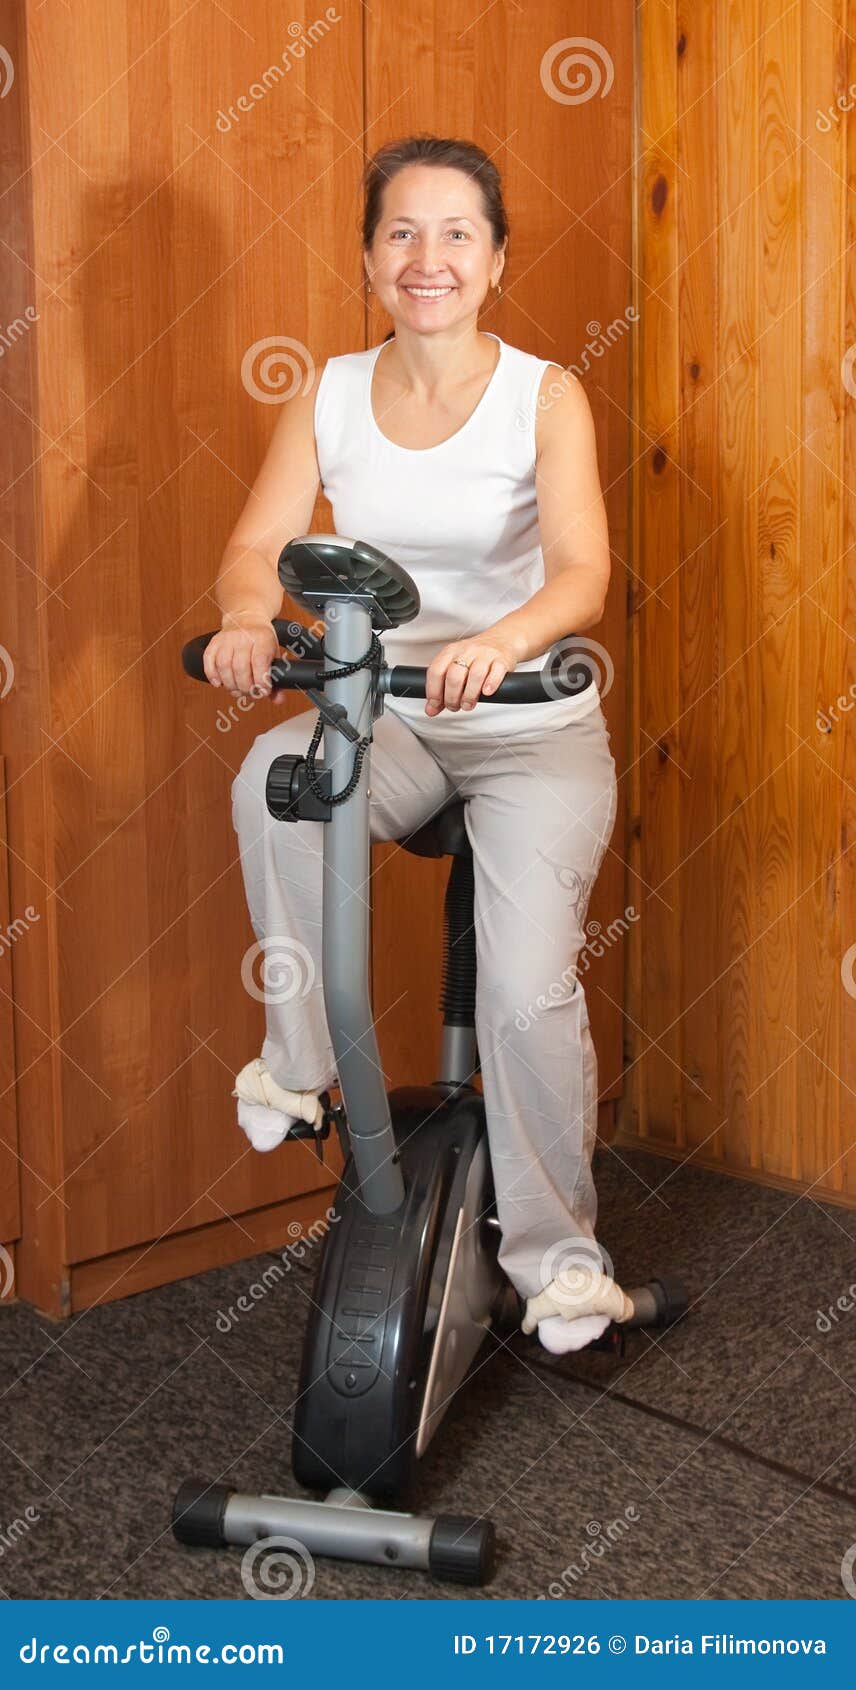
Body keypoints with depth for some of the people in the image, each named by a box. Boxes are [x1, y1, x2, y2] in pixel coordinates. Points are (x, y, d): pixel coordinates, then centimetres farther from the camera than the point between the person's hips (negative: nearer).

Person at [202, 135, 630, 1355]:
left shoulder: (543, 395, -7)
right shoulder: (331, 396, 3)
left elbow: (582, 569, -21)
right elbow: (259, 543, -7)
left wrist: (501, 639, -43)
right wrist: (248, 618, -32)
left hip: (533, 730, -2)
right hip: (386, 717, 3)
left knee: (527, 987, -17)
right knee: (274, 777, -31)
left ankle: (554, 1248, 8)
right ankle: (298, 1059, -12)